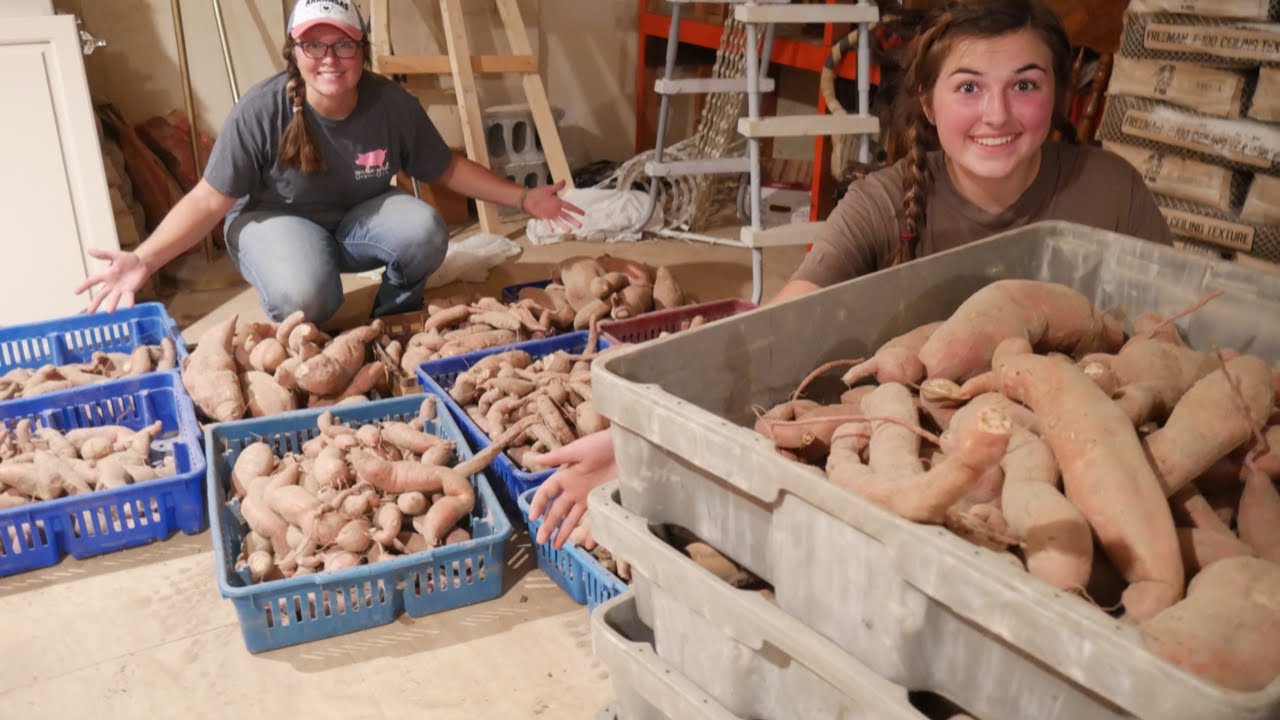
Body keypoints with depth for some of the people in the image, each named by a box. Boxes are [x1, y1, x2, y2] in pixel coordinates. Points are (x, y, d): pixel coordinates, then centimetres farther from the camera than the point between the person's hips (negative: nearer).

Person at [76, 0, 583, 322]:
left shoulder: (393, 105, -17)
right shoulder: (261, 111, -24)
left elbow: (449, 169, -2)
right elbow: (209, 201, -20)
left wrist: (523, 198, -6)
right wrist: (144, 260, -32)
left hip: (359, 220, 3)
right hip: (277, 220, -3)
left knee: (425, 232, -29)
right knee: (305, 297, -36)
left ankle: (395, 319, 3)